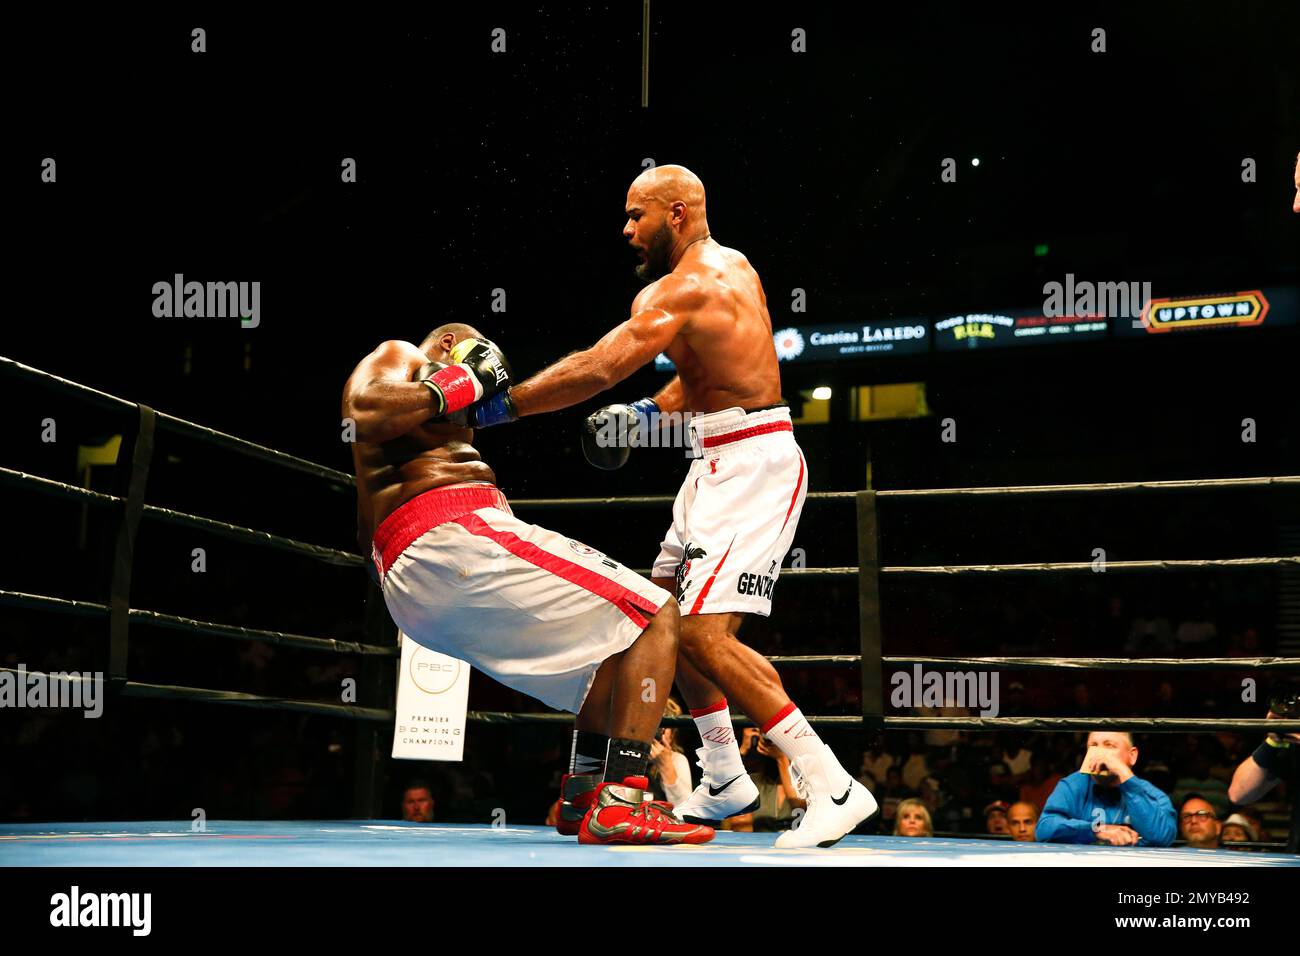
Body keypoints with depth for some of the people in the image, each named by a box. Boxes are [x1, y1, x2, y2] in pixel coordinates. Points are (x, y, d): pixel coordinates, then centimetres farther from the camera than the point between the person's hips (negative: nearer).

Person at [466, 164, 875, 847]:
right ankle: (724, 785, 23)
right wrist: (653, 412, 9)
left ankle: (833, 787, -18)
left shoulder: (681, 288, -16)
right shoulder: (727, 266, 16)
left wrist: (496, 406, -23)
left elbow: (599, 368, -26)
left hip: (752, 464, -11)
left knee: (705, 634, -19)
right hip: (721, 462, 11)